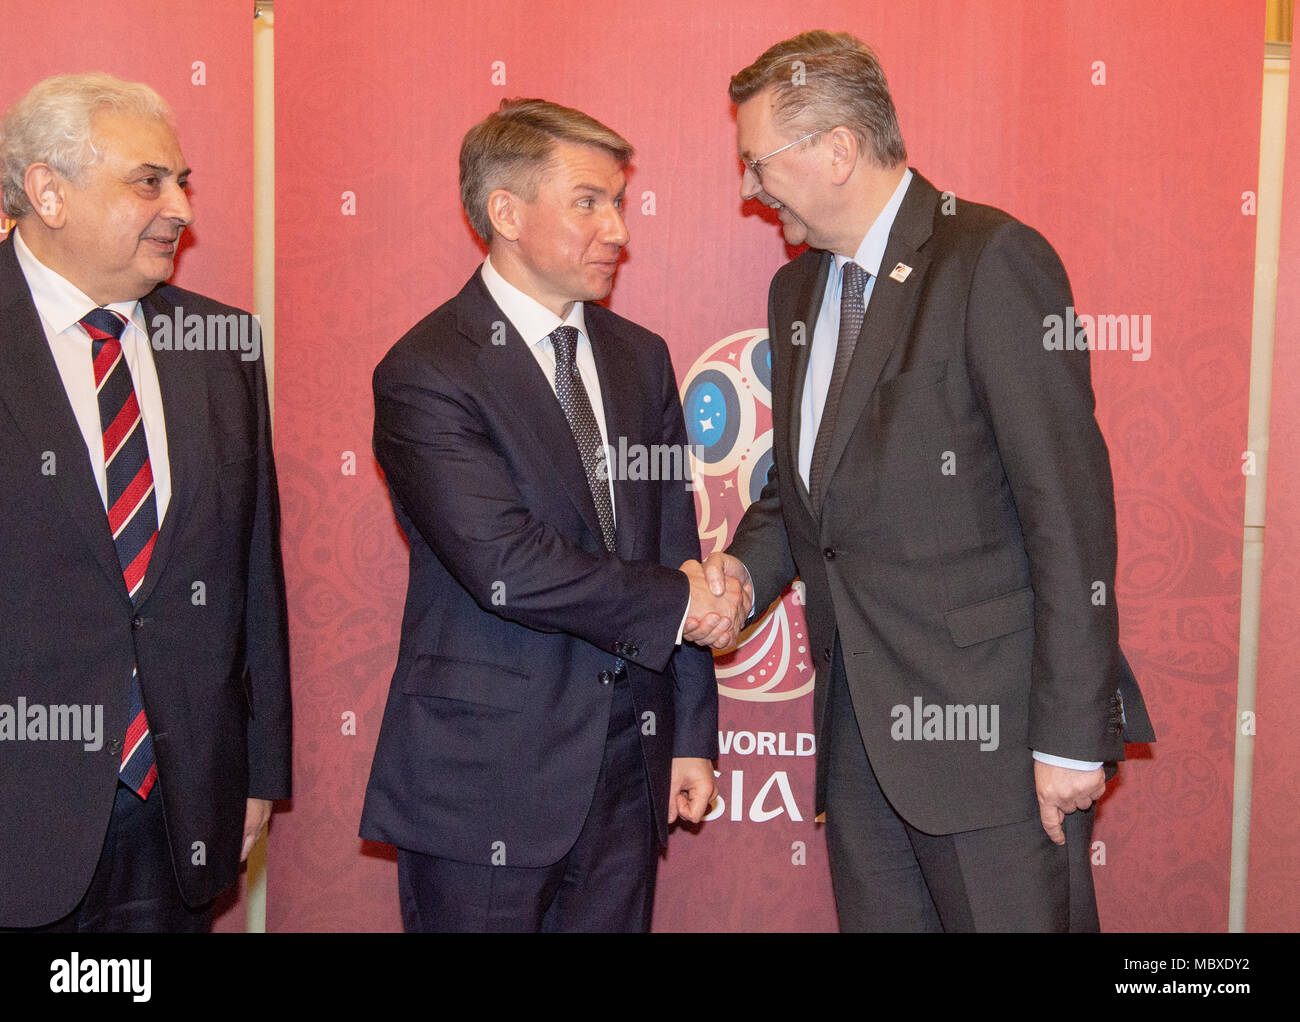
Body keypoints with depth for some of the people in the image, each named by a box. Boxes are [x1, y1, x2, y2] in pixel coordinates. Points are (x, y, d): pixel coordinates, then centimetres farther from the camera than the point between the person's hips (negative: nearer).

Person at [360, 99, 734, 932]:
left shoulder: (641, 358, 10)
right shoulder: (425, 373, -11)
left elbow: (677, 548, 12)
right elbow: (507, 568, -22)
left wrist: (692, 732, 10)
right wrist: (673, 602, -10)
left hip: (628, 769, 6)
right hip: (486, 779, -6)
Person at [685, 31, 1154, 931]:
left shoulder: (993, 260, -12)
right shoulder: (798, 290, 15)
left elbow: (1070, 509, -15)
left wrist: (1071, 733, -16)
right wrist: (746, 566, 2)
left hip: (990, 721, -7)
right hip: (859, 722, 8)